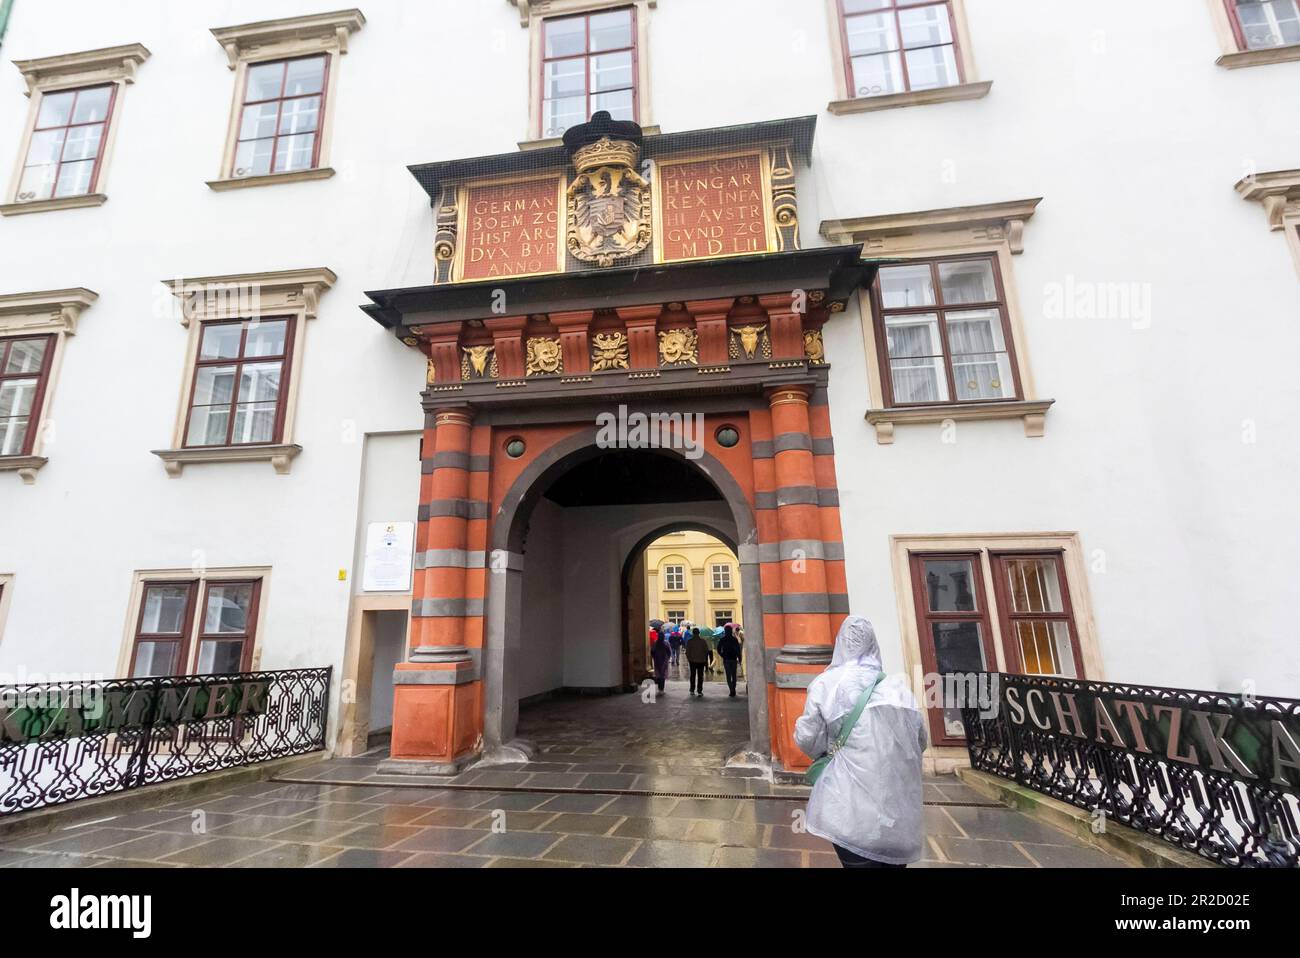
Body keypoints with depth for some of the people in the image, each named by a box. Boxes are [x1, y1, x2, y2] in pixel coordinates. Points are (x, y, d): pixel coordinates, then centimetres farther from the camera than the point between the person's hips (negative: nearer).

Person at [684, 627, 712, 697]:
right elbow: (706, 651, -2)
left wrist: (688, 659, 10)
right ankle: (699, 691, -2)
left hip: (692, 661, 1)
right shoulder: (703, 641, -6)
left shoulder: (689, 642, -7)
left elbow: (687, 652, -4)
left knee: (693, 675, 15)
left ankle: (692, 690, 19)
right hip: (701, 661, 0)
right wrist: (706, 660, 9)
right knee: (700, 676, 3)